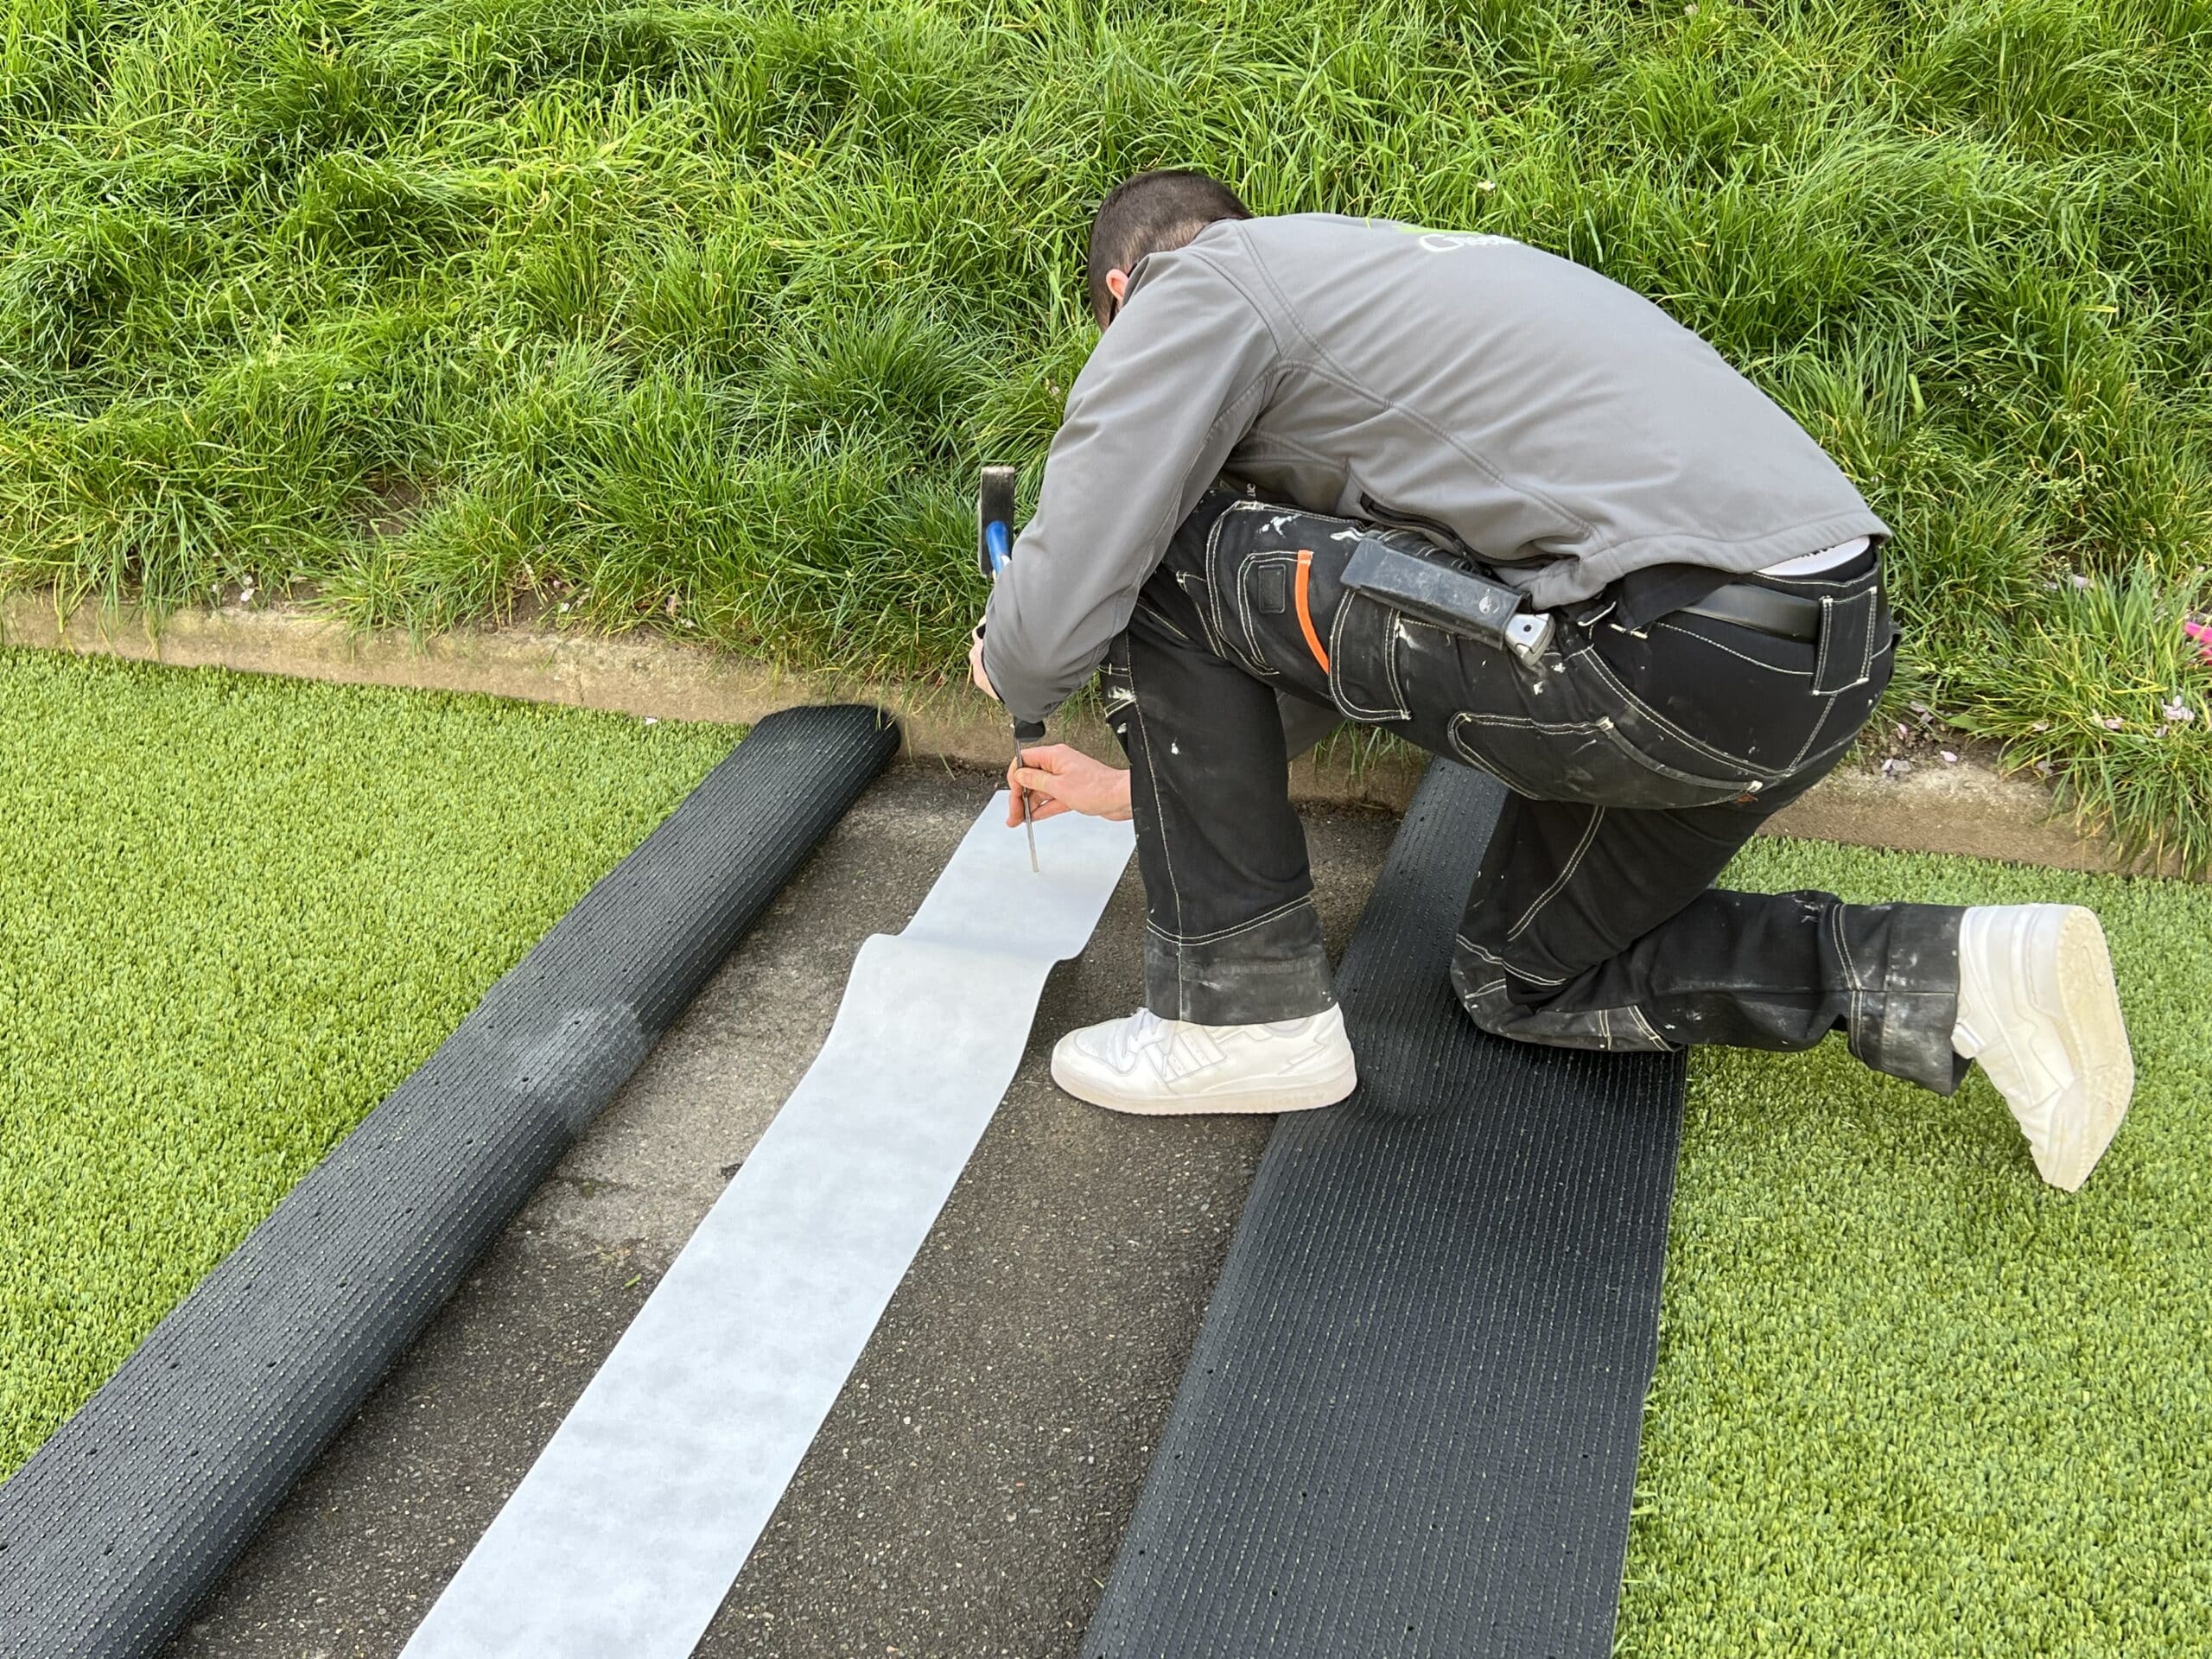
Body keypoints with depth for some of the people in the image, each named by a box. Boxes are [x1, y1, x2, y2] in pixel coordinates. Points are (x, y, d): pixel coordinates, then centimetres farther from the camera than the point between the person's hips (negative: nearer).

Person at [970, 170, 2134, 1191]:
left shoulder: (1197, 289, 2)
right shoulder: (1359, 270, 31)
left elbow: (1061, 610, -3)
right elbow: (1334, 633, 37)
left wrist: (1009, 671, 22)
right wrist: (1162, 781, 44)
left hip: (1681, 653, -10)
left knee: (1167, 573, 0)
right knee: (1522, 980, 26)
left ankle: (1245, 1012, 9)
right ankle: (1970, 979, 14)